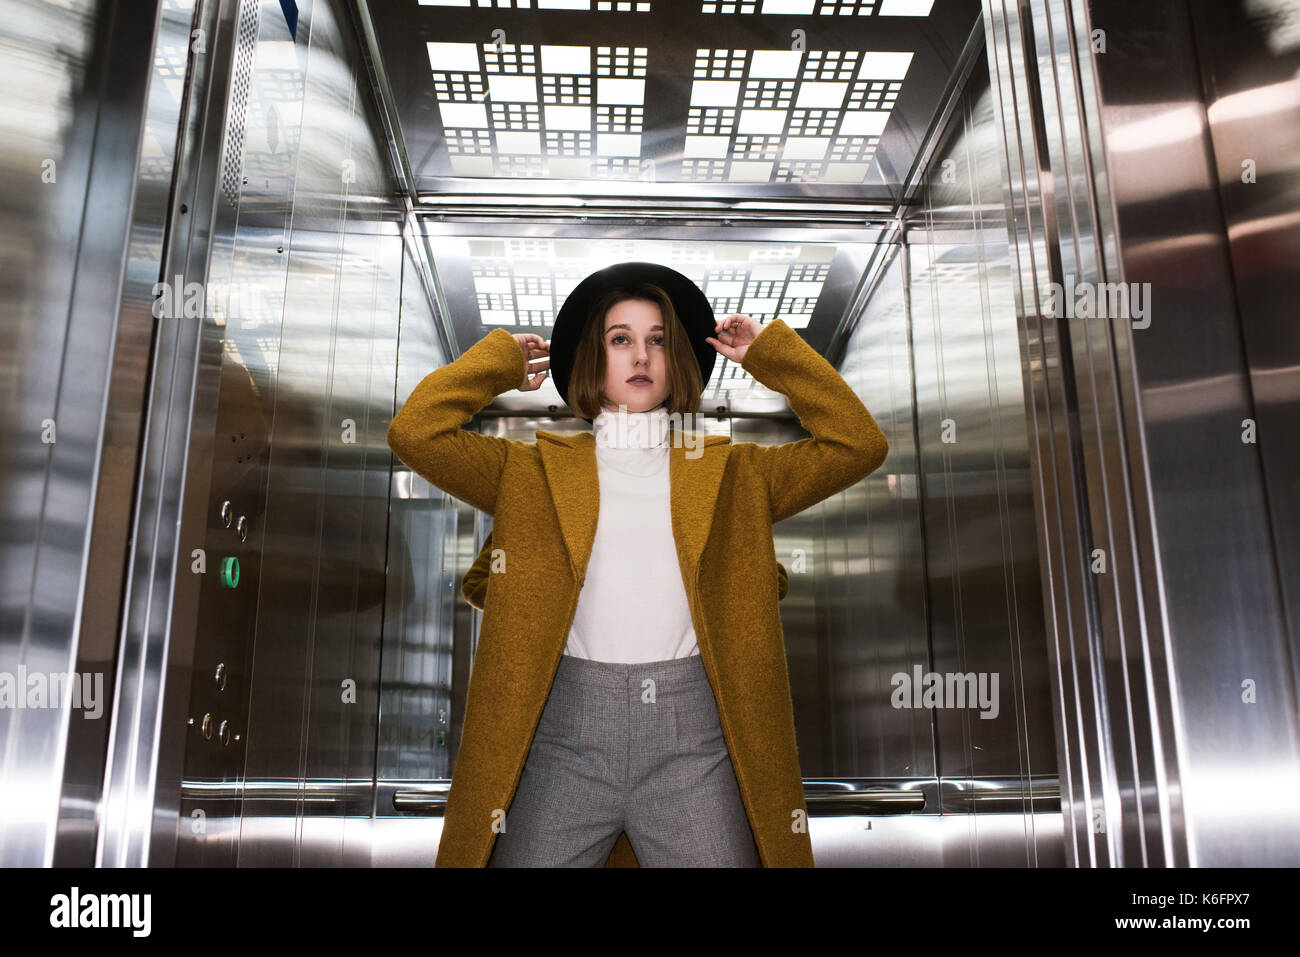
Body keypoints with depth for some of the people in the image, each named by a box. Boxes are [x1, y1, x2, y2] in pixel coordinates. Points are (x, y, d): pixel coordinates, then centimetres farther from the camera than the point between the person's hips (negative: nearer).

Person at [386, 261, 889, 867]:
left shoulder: (731, 473, 14)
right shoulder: (538, 470, 12)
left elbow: (859, 444, 8)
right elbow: (414, 431, 3)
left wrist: (771, 353, 13)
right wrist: (502, 362, 13)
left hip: (692, 726, 1)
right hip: (565, 725, 0)